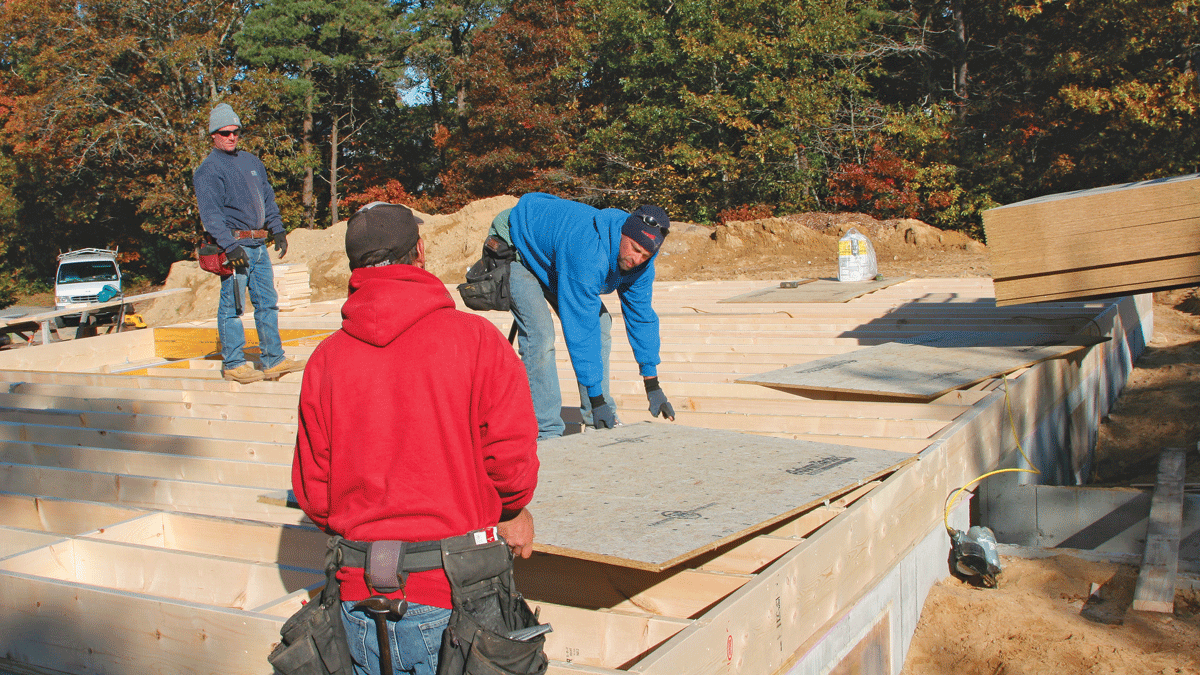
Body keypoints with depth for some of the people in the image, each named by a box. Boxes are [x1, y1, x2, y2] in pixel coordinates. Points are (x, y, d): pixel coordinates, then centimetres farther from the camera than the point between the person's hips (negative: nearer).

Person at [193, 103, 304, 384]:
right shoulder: (208, 170, -6)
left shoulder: (252, 161, 17)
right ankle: (233, 363, 5)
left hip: (258, 244, 8)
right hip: (234, 244, -7)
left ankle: (274, 360, 13)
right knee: (232, 305, -3)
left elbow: (267, 199, 23)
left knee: (268, 302, 8)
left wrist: (278, 229, 13)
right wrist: (229, 245, -22)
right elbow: (210, 213, -14)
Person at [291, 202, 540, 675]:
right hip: (451, 600, -3)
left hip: (360, 600, 3)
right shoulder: (476, 339, -10)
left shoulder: (326, 358, -1)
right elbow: (511, 455, -10)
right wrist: (512, 511, 11)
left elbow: (312, 491, 2)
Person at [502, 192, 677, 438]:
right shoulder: (588, 253, -43)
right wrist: (596, 398, -37)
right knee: (540, 335, -22)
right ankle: (548, 432, -16)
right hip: (518, 250, -8)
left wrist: (652, 386, -5)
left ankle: (600, 423, 8)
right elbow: (581, 328, -41)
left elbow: (641, 316, -6)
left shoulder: (640, 261, -18)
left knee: (600, 324, -1)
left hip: (553, 254, 8)